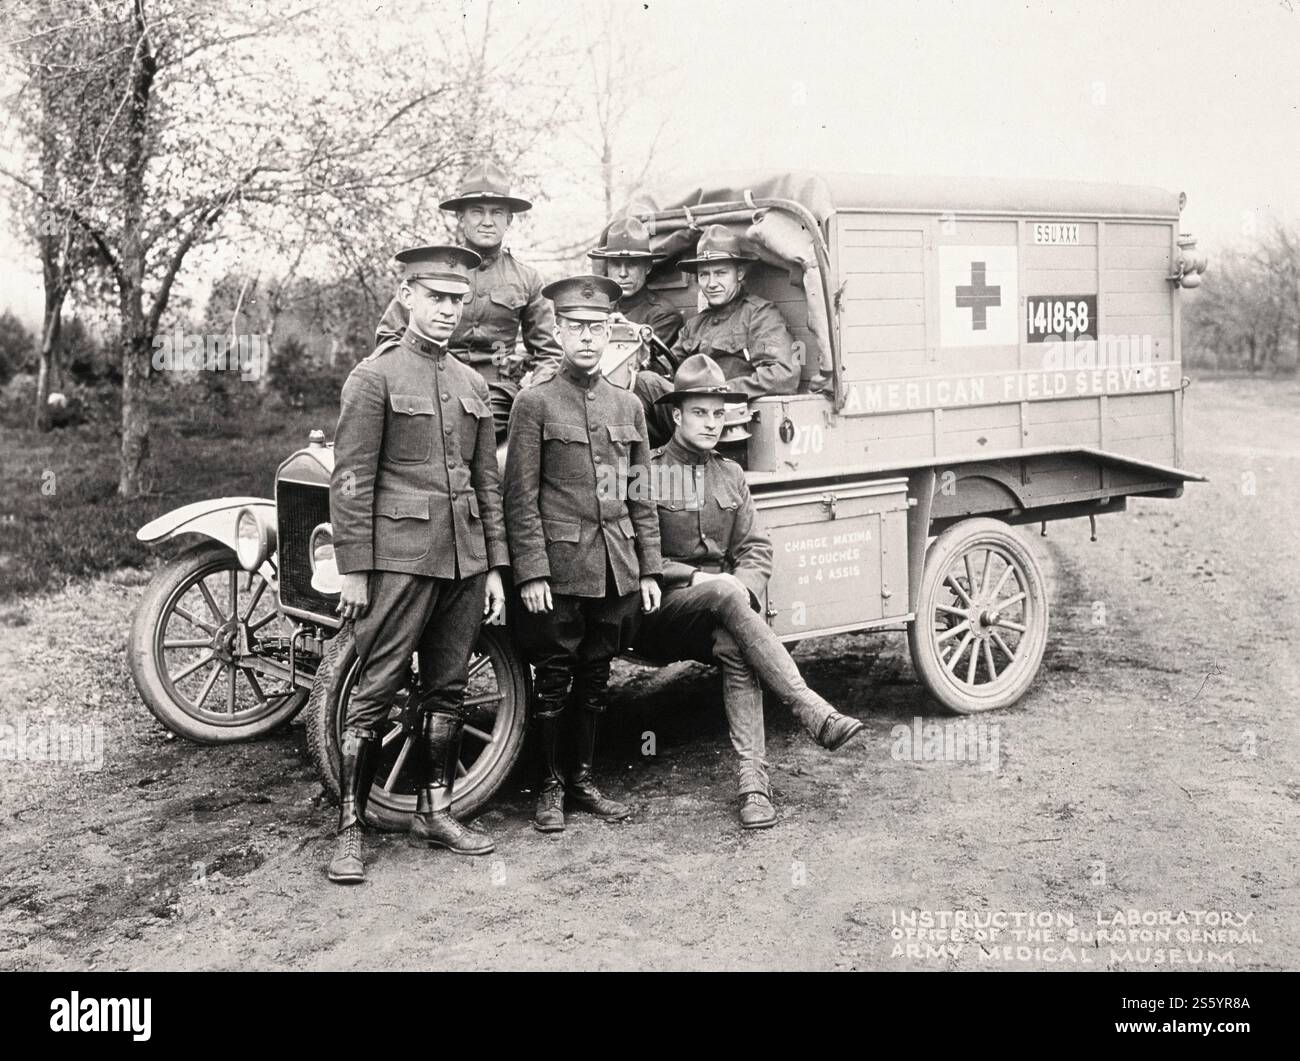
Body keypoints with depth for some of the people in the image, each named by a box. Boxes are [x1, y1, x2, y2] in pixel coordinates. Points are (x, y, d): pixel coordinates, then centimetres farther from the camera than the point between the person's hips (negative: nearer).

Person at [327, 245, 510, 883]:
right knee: (375, 693, -2)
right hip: (399, 559, -6)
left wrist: (494, 566, 11)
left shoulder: (472, 385, 14)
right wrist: (353, 570, -12)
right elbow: (351, 481, -8)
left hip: (464, 562, 6)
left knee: (447, 690, 12)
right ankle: (350, 830, 6)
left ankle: (435, 812, 24)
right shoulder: (375, 377, -4)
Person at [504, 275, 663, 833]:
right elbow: (520, 498, -7)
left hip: (616, 571, 4)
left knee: (594, 678, 13)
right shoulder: (534, 403, -3)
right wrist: (531, 572, -13)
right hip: (559, 569, -4)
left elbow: (643, 497, 13)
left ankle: (583, 779, 25)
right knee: (553, 679, 5)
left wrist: (649, 570, 9)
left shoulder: (628, 406, 11)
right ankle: (550, 787, 18)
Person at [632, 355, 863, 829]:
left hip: (718, 607, 4)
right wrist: (695, 577, -16)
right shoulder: (647, 473, -2)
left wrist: (744, 586, -9)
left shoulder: (730, 474, 15)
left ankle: (753, 779, -32)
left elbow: (756, 549, 12)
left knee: (734, 647, -31)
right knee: (726, 594, -34)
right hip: (659, 614, -4)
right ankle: (815, 714, -37)